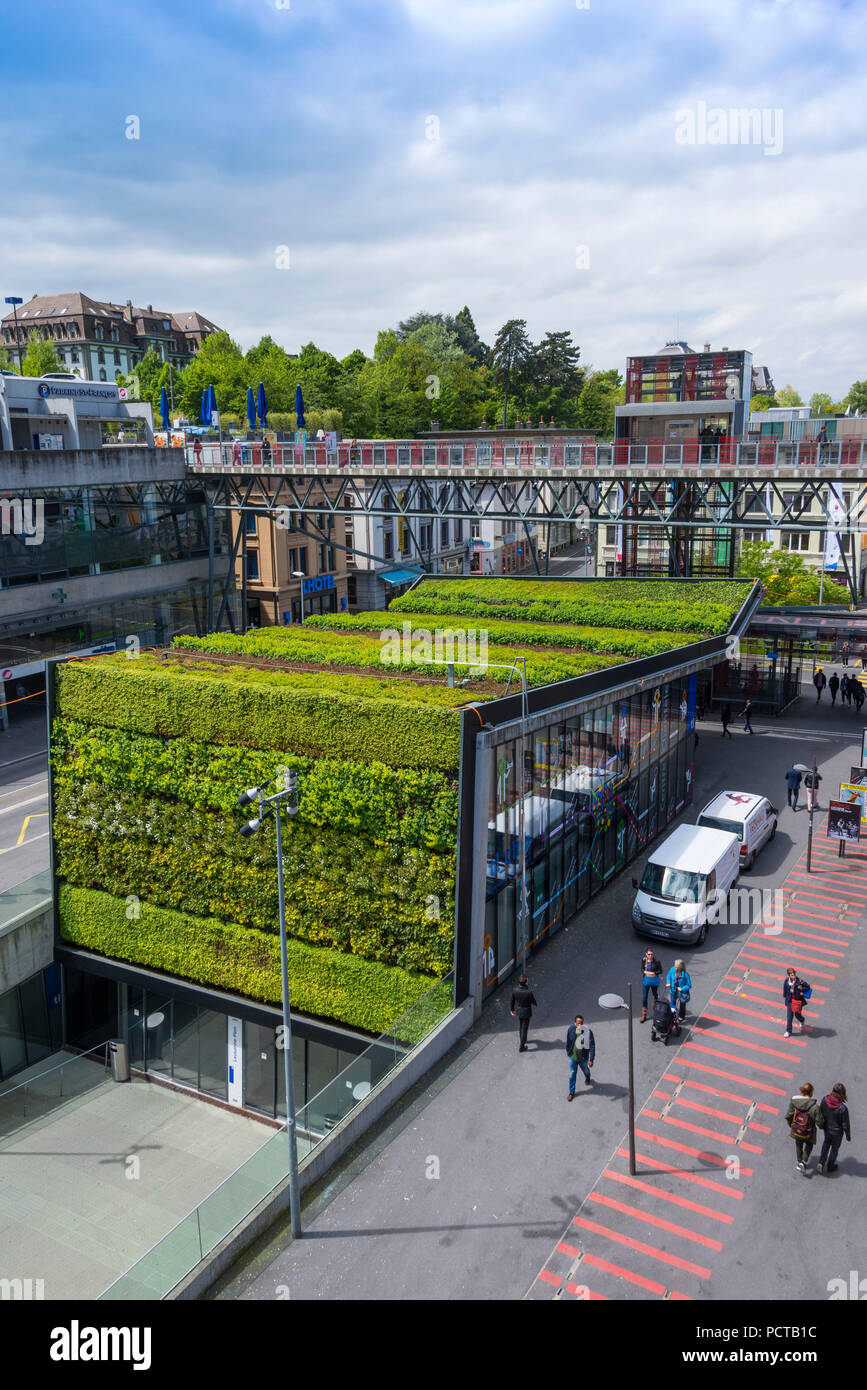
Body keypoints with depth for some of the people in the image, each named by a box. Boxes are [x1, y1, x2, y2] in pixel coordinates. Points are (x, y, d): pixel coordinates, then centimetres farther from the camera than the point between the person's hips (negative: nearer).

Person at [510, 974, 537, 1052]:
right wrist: (536, 1005, 10)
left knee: (520, 1027, 28)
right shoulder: (529, 992, -32)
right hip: (526, 1012, -4)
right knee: (524, 1029, 12)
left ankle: (521, 1040, 50)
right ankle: (521, 1047, 23)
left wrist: (511, 1009, 15)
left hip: (519, 1011, 4)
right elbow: (533, 1001, -14)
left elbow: (512, 1001, -3)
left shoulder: (515, 990, -20)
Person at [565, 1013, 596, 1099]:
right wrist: (567, 1051, 12)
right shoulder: (571, 1029, -19)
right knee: (572, 1075, 12)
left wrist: (591, 1060, -25)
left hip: (583, 1057, -1)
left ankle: (588, 1078, 62)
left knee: (586, 1070, 28)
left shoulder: (588, 1031, -27)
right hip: (573, 1057, 1)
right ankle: (571, 1092, 32)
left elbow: (592, 1046, -22)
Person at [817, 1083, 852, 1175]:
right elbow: (845, 1125, -21)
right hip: (837, 1132, -3)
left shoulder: (825, 1100, -24)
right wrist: (848, 1137, -3)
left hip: (827, 1128, 3)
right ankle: (830, 1167, 44)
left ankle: (821, 1163, 26)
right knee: (835, 1148, 25)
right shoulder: (843, 1108, -34)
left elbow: (820, 1112, -6)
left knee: (826, 1144, 32)